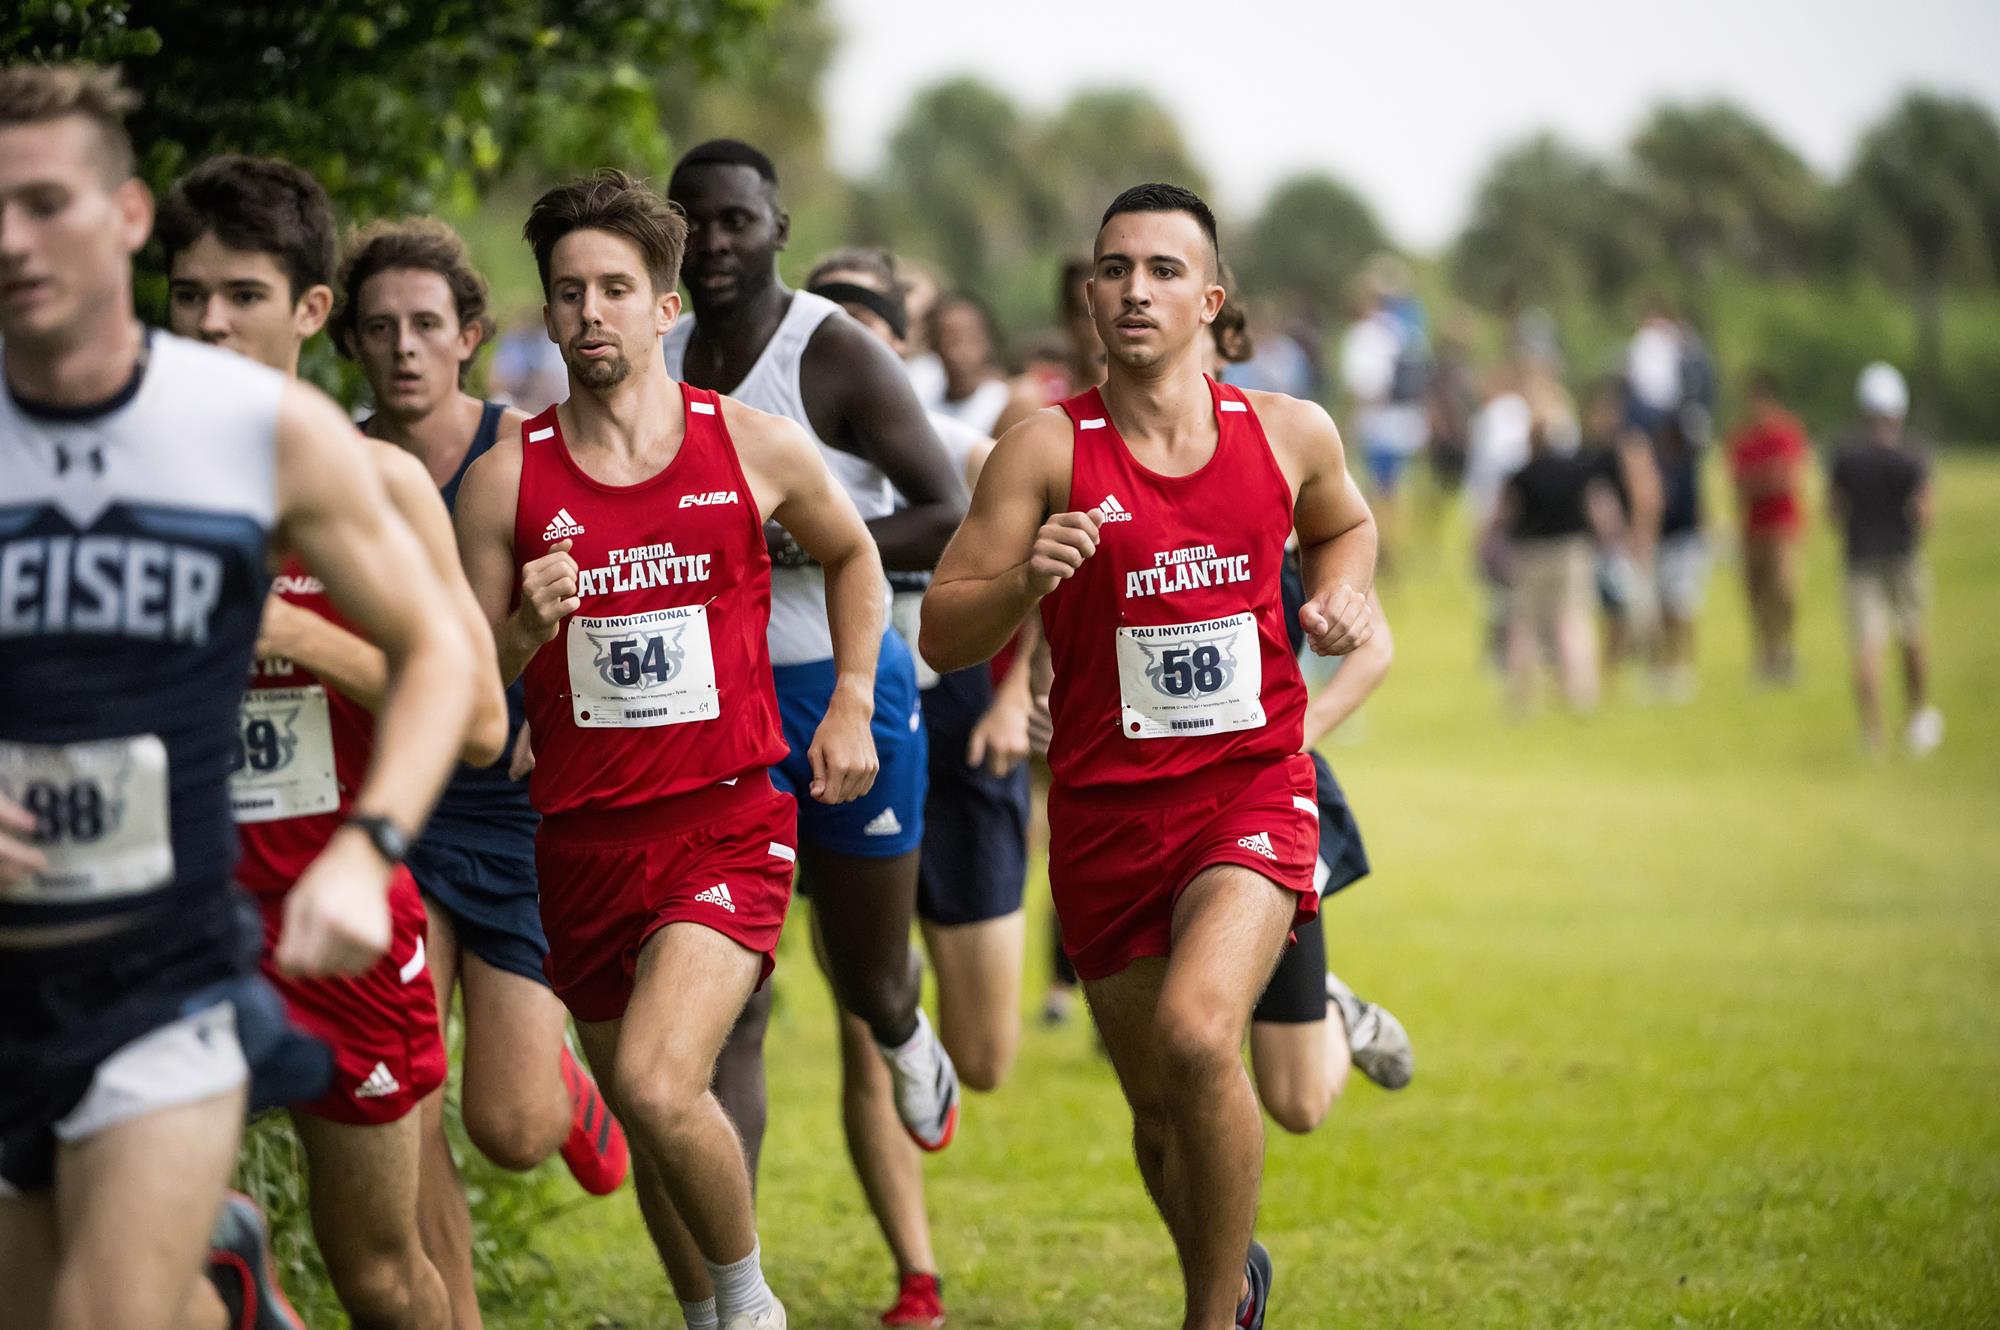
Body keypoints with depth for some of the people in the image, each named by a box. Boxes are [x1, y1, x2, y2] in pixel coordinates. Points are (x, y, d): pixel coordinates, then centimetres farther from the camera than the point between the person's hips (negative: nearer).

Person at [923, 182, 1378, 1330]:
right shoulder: (1048, 449, -5)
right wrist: (1026, 579, -26)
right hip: (1107, 808, 1)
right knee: (1160, 1104, 11)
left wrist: (1345, 593, 3)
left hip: (1251, 791, -1)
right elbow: (943, 637, -6)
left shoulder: (1290, 432, 1)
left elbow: (1344, 522, 25)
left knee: (1196, 1033, -26)